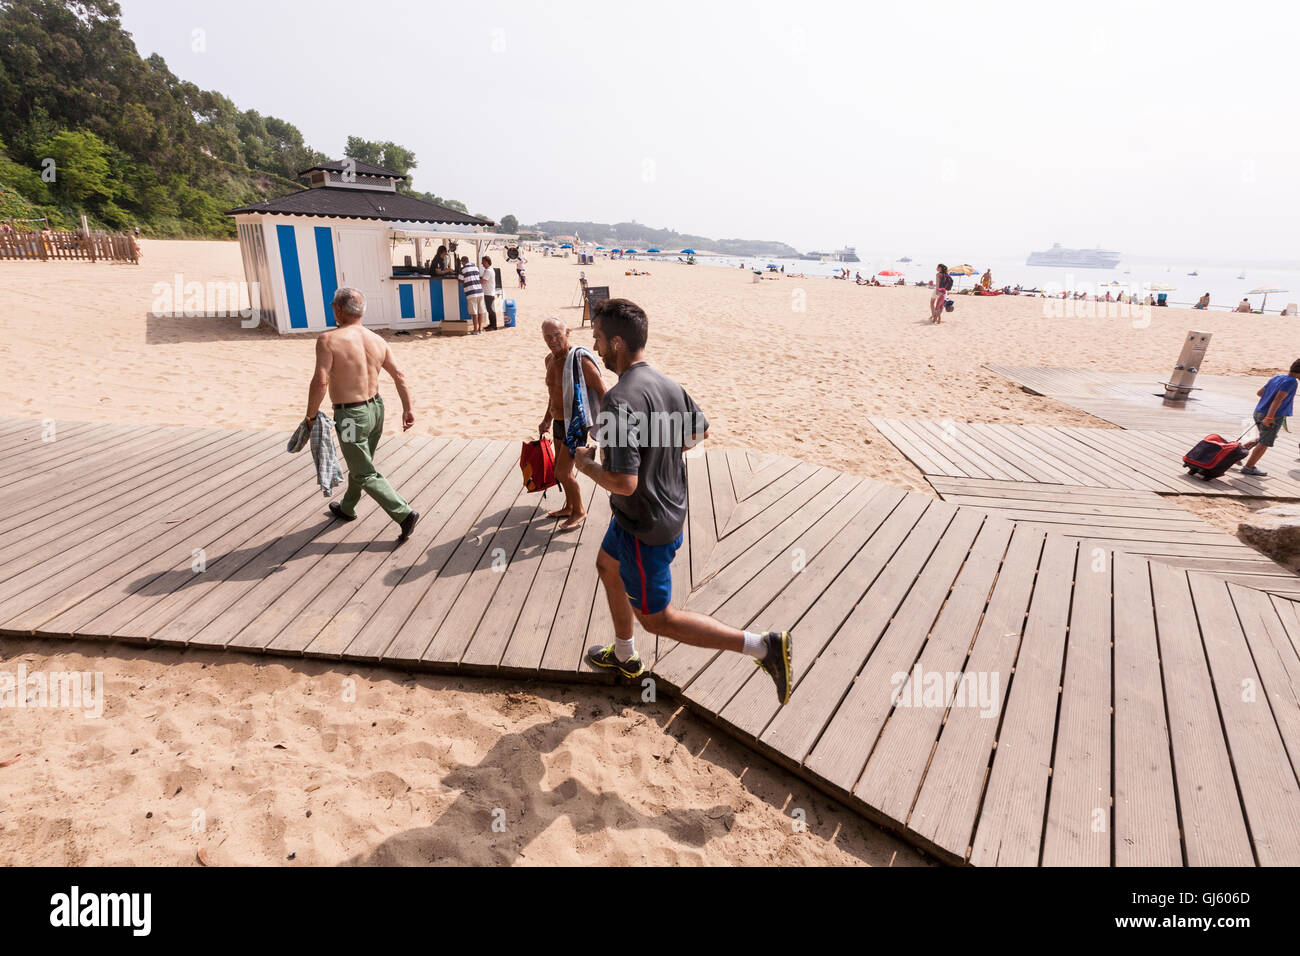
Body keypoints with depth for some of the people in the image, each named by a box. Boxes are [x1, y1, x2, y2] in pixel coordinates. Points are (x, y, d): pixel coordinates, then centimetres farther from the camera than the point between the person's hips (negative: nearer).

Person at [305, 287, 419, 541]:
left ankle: (404, 514, -5)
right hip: (376, 408, 7)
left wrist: (311, 414, -10)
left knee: (366, 475, 3)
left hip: (351, 416, -7)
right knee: (359, 463, 24)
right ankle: (347, 508, 45)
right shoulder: (377, 341, 0)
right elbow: (399, 375, -1)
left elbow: (320, 381, -22)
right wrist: (408, 408, 5)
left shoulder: (329, 340, -17)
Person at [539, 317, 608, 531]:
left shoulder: (580, 359, -19)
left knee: (563, 472, -6)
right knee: (561, 469, 18)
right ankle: (569, 507, 37)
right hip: (559, 423, 8)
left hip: (575, 424, -8)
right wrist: (547, 419, 24)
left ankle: (579, 512, 14)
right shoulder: (550, 359, 6)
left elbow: (602, 391, -18)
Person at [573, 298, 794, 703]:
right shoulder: (667, 383, -2)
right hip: (670, 509, 9)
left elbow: (624, 483, -32)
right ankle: (624, 656, 48)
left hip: (644, 527, -9)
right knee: (607, 566, 30)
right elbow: (699, 430, 14)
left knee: (657, 618, 7)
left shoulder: (618, 401, -29)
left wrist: (586, 464, -13)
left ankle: (765, 646, 4)